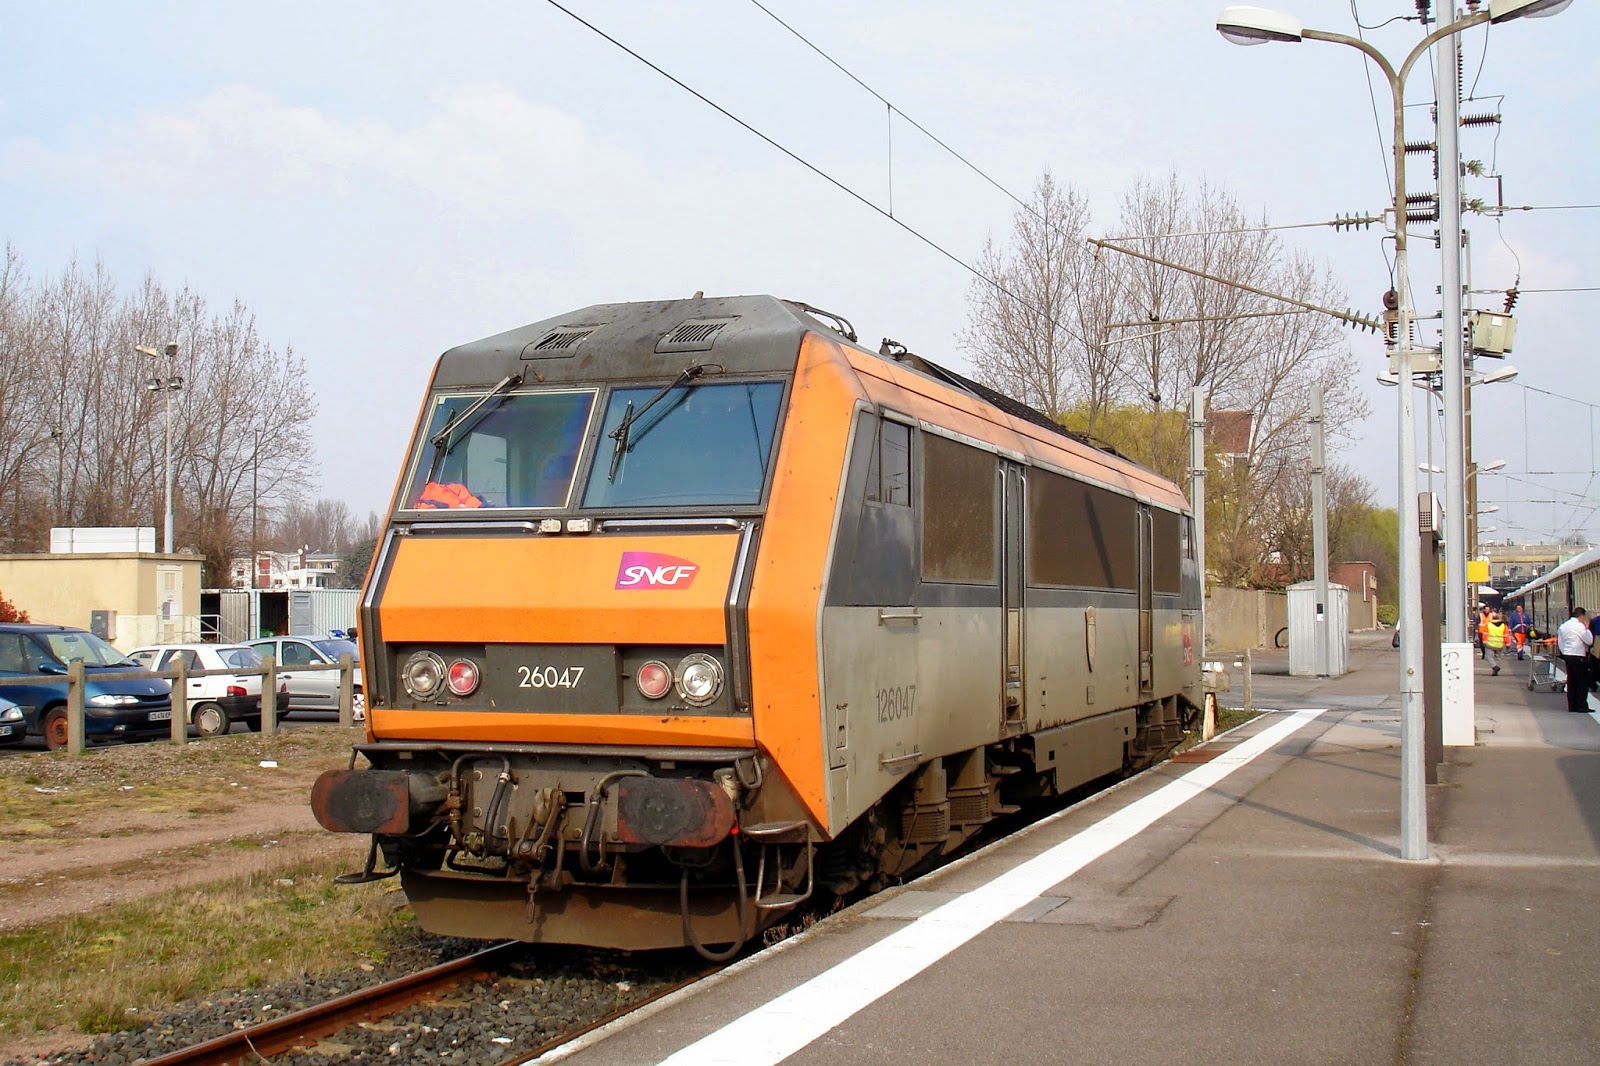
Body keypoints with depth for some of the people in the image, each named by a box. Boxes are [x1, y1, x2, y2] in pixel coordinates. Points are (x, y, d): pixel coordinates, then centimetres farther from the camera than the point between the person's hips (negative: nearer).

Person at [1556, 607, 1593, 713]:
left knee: (1571, 681, 11)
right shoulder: (1580, 626, -13)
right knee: (1582, 682, -1)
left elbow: (1560, 643, 14)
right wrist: (1587, 628, -1)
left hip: (1567, 656, 7)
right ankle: (1582, 706, -2)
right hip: (1579, 657, -7)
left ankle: (1572, 706, 13)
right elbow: (1589, 641, -12)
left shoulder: (1563, 626, 10)